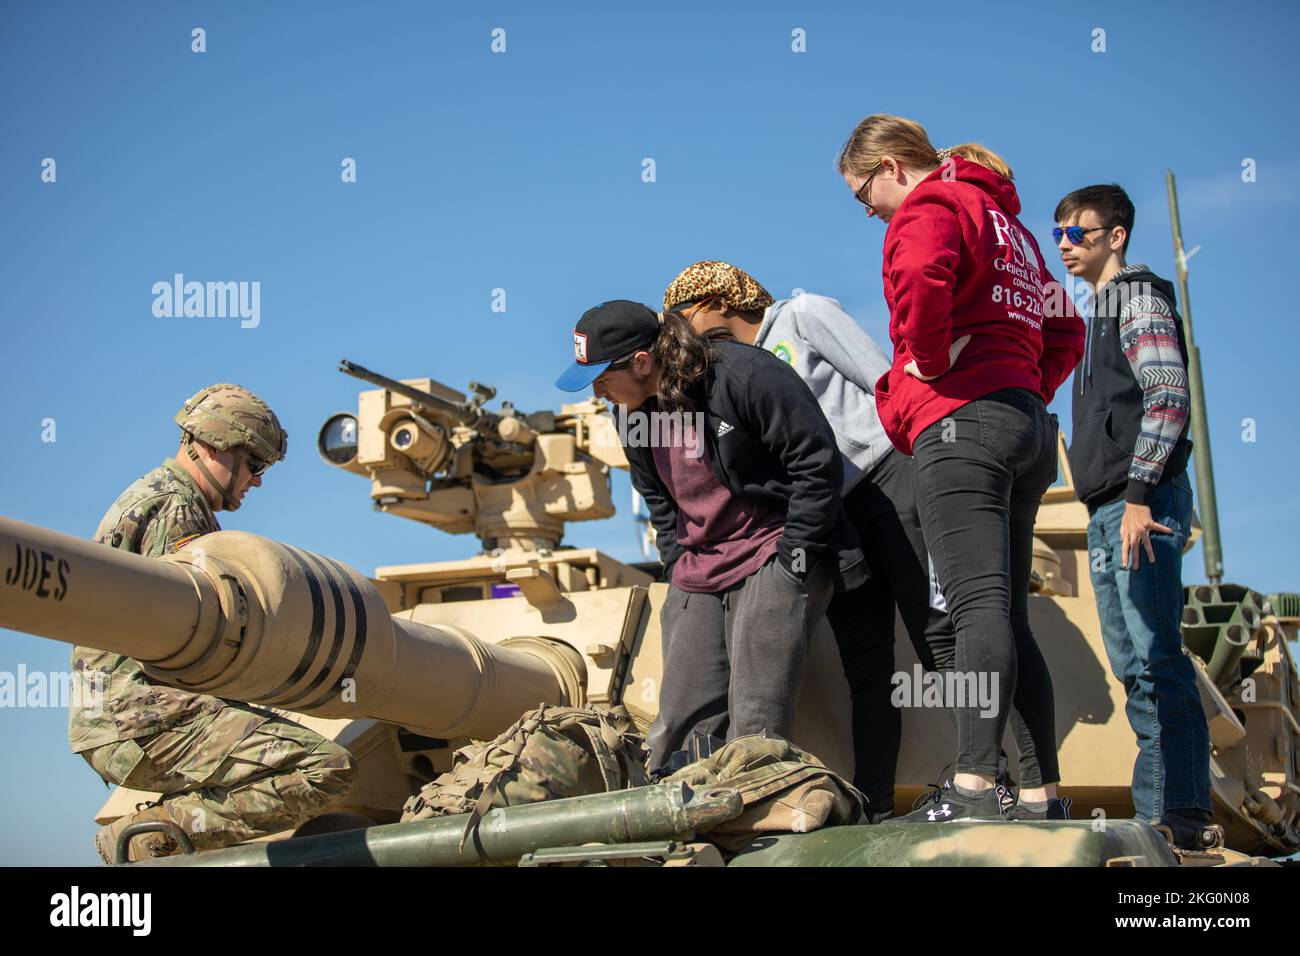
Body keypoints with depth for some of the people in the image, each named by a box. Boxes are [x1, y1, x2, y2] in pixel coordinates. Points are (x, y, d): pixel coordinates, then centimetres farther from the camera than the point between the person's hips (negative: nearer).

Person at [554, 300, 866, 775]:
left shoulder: (745, 375, -16)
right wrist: (677, 565, 10)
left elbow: (818, 463, -14)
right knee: (678, 727, 1)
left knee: (754, 725, -17)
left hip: (775, 561, -7)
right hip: (696, 581, 7)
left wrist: (791, 563, -14)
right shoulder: (633, 412, 7)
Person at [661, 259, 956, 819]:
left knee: (937, 636, -10)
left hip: (888, 473, -7)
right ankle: (872, 808, 2)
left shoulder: (802, 315, 3)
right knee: (864, 666, 2)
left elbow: (887, 385, -4)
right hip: (831, 515, 7)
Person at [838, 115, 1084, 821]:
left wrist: (931, 360, -11)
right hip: (1028, 426, 9)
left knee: (978, 604, -18)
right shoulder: (1006, 221, 29)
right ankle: (1042, 794, 4)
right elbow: (1065, 332, 30)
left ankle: (974, 787, -24)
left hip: (961, 419, -9)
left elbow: (920, 275, -25)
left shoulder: (930, 205, 0)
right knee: (1007, 615, 6)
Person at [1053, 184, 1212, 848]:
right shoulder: (1095, 310, 25)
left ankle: (1177, 813, -12)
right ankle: (1157, 810, 10)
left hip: (1142, 502, -10)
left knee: (1154, 658, -13)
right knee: (1132, 663, 7)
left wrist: (1139, 494, -21)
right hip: (1109, 510, 10)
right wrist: (1108, 507, 19)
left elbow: (1168, 399, -15)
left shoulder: (1138, 295, -2)